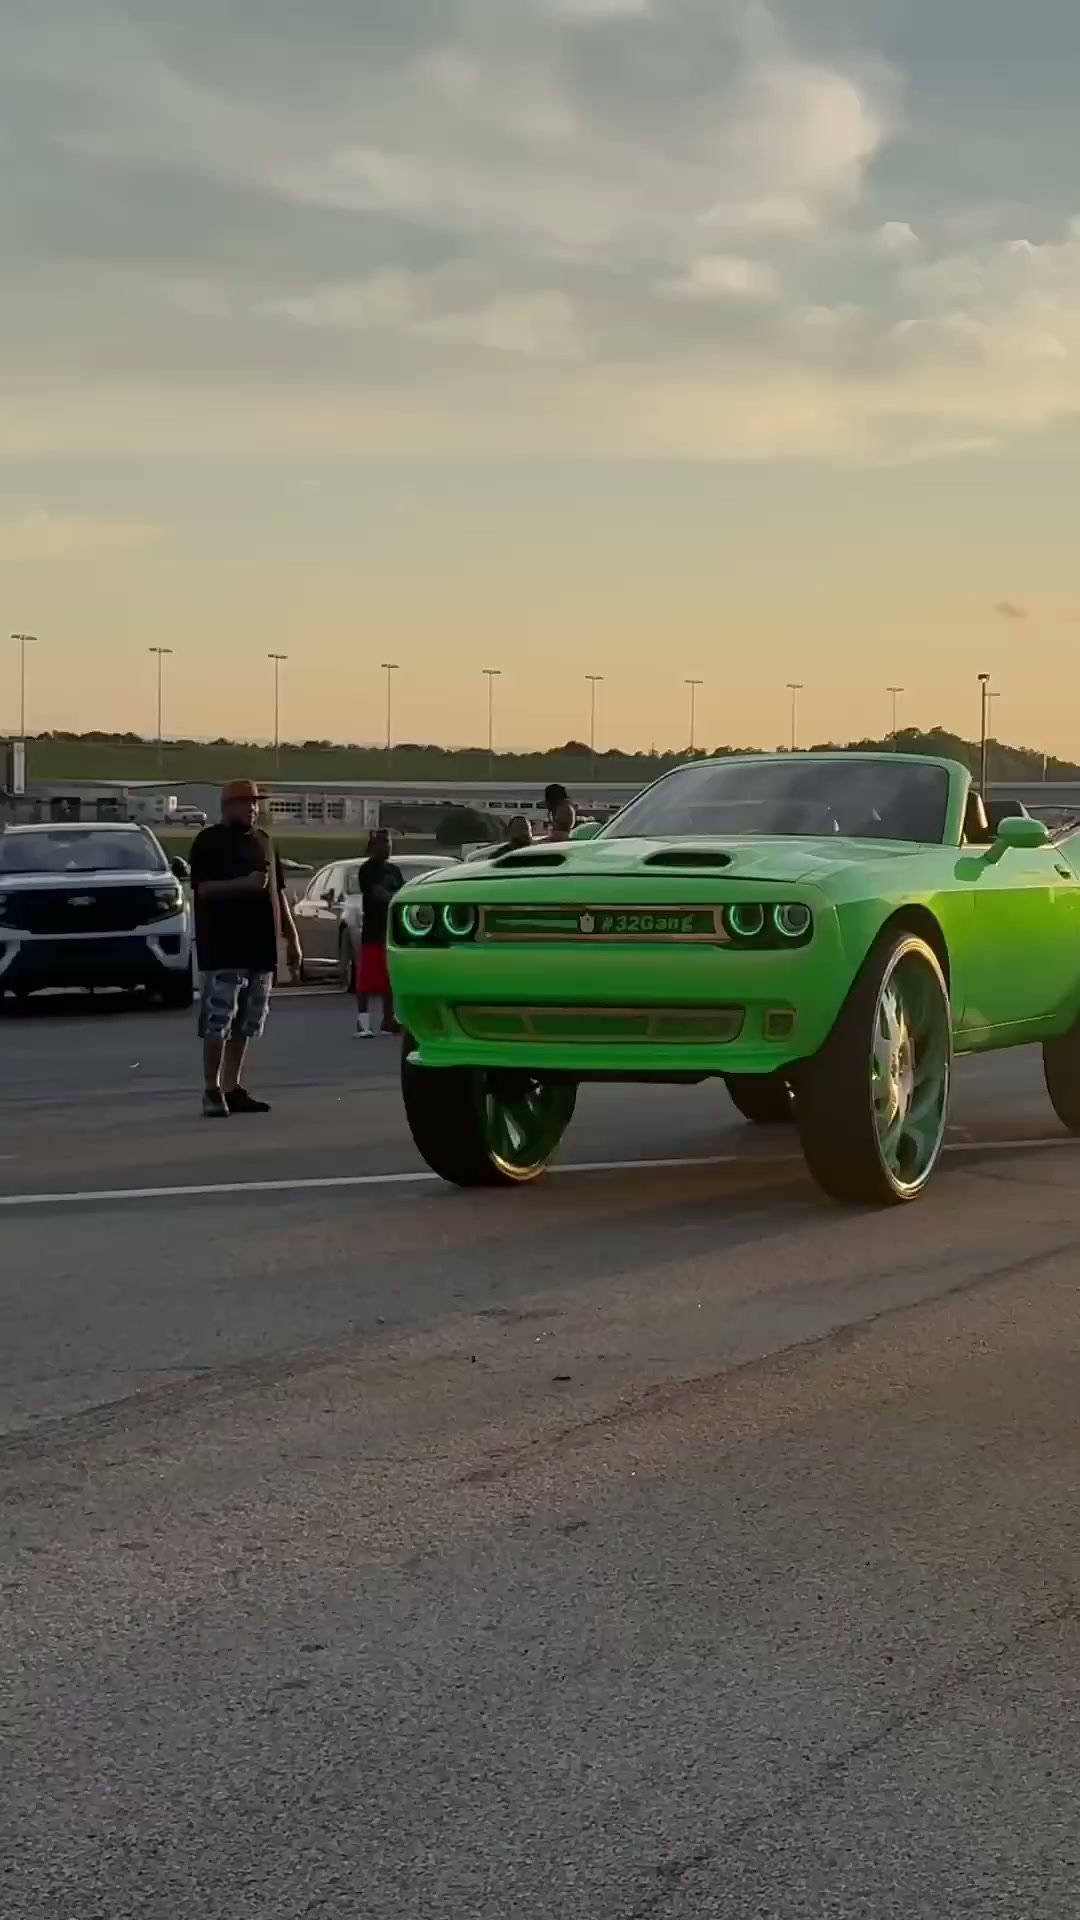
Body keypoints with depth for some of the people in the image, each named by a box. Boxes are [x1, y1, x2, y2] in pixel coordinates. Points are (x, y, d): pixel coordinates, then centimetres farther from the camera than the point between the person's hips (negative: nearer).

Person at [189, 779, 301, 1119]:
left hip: (260, 947, 7)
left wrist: (292, 938, 18)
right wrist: (244, 883, -25)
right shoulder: (209, 841, -2)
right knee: (218, 1022, -9)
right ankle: (212, 1090, -6)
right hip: (223, 949, -7)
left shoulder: (262, 841, 18)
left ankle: (233, 1088, 14)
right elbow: (203, 889, -13)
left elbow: (278, 892, 22)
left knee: (246, 1023, 9)